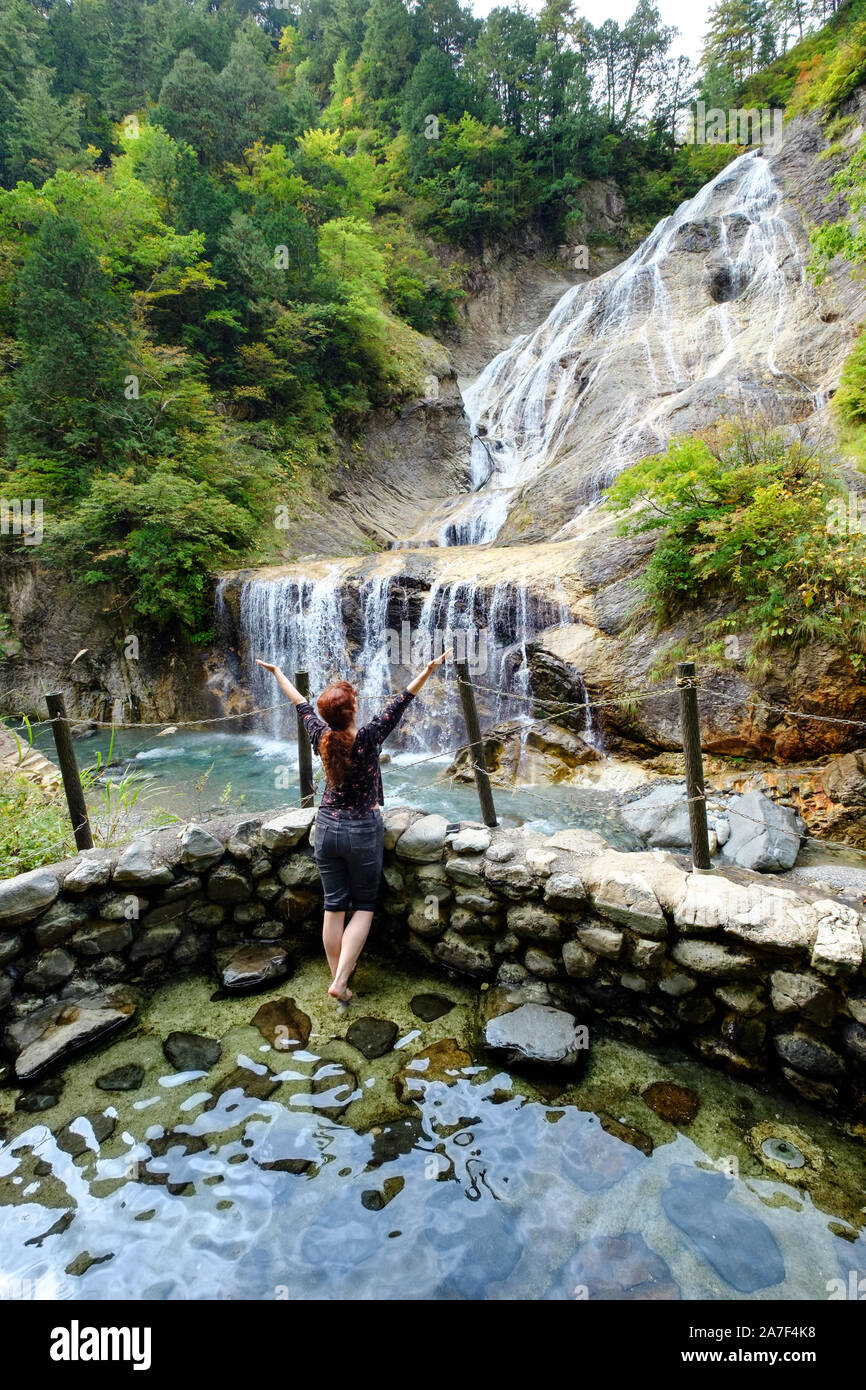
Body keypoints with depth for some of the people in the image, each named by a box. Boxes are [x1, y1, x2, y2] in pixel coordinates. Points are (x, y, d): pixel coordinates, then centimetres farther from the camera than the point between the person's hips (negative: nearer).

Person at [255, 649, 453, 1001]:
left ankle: (337, 980, 22)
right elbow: (401, 701, -22)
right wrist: (429, 669, -26)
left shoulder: (320, 735, -8)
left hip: (326, 827, 4)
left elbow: (300, 702, 7)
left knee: (334, 905, 11)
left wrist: (276, 671, 22)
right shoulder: (367, 737, -19)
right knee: (364, 906, 10)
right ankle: (340, 981, 1)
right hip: (363, 830, -4)